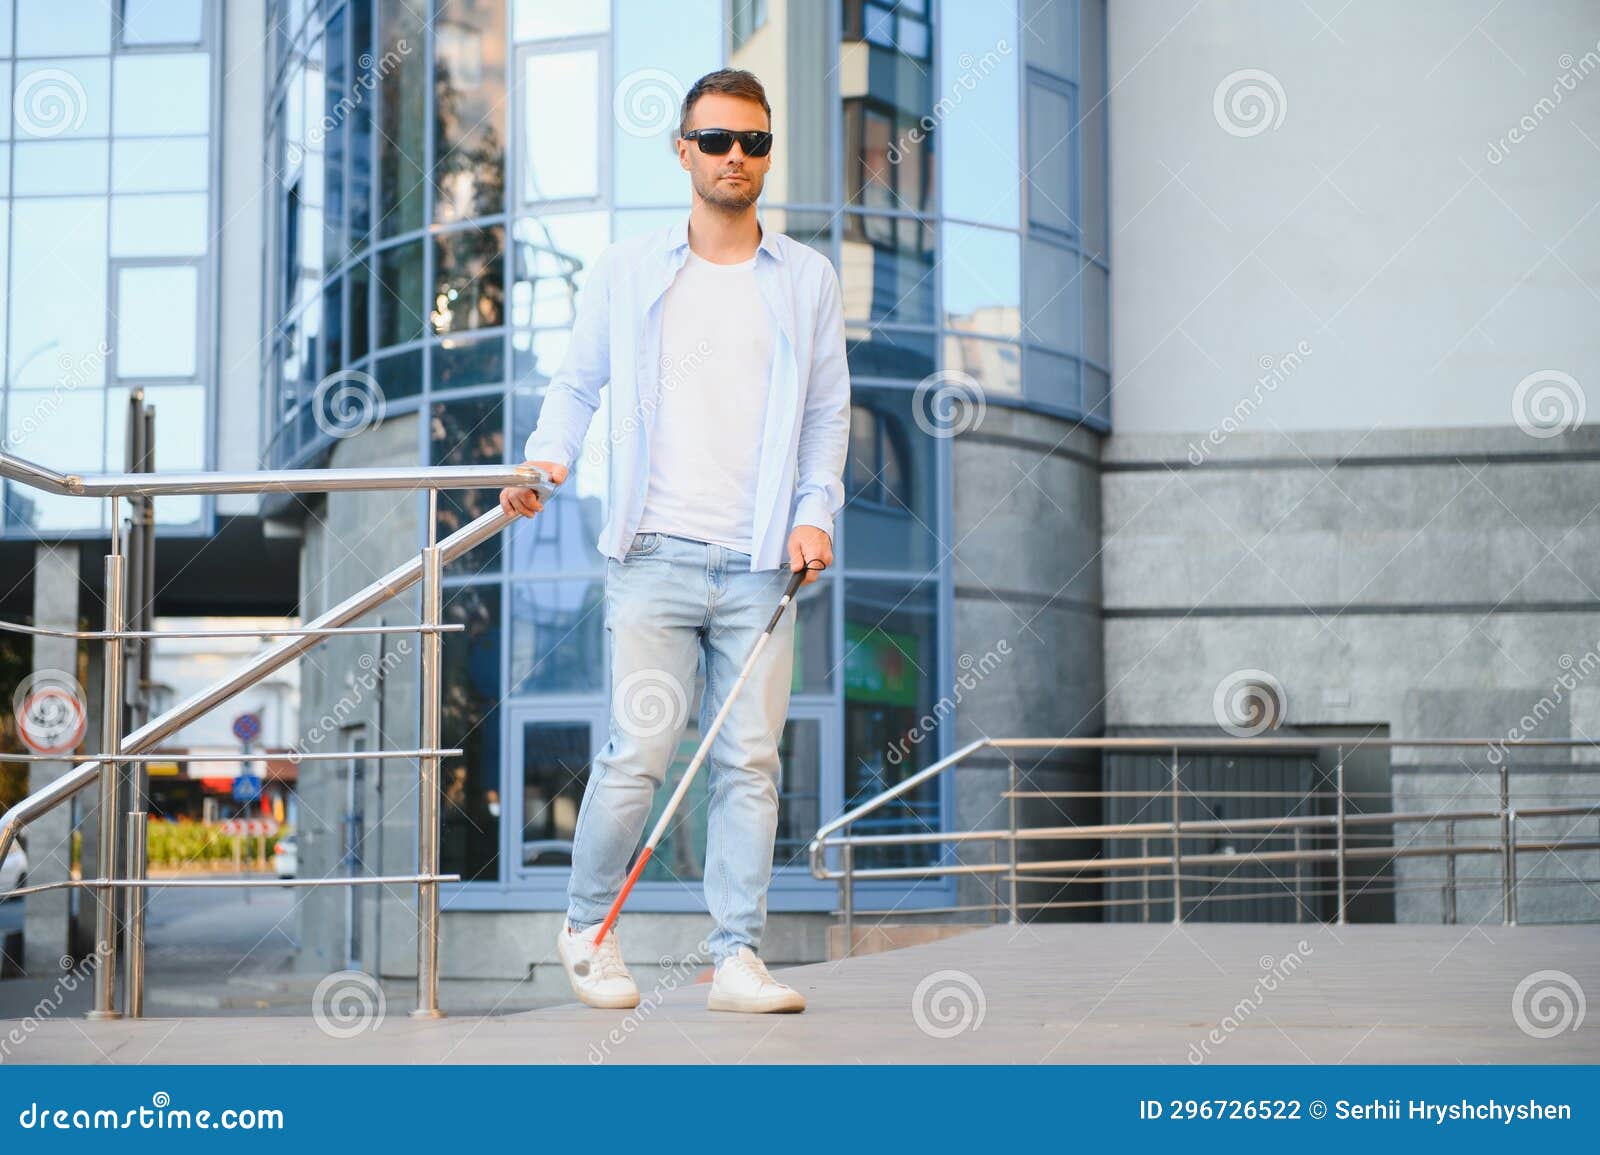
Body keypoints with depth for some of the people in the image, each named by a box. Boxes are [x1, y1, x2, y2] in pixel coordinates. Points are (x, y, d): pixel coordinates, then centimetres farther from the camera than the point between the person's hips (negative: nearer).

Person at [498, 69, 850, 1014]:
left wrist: (815, 514, 0)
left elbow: (828, 411, 13)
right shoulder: (627, 272, 10)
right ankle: (588, 928, 13)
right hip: (657, 553, -1)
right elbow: (578, 382, 16)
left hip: (762, 563, 1)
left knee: (750, 762, -1)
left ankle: (740, 959, 5)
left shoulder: (808, 280, 12)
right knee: (639, 753, -7)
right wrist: (548, 460, -2)